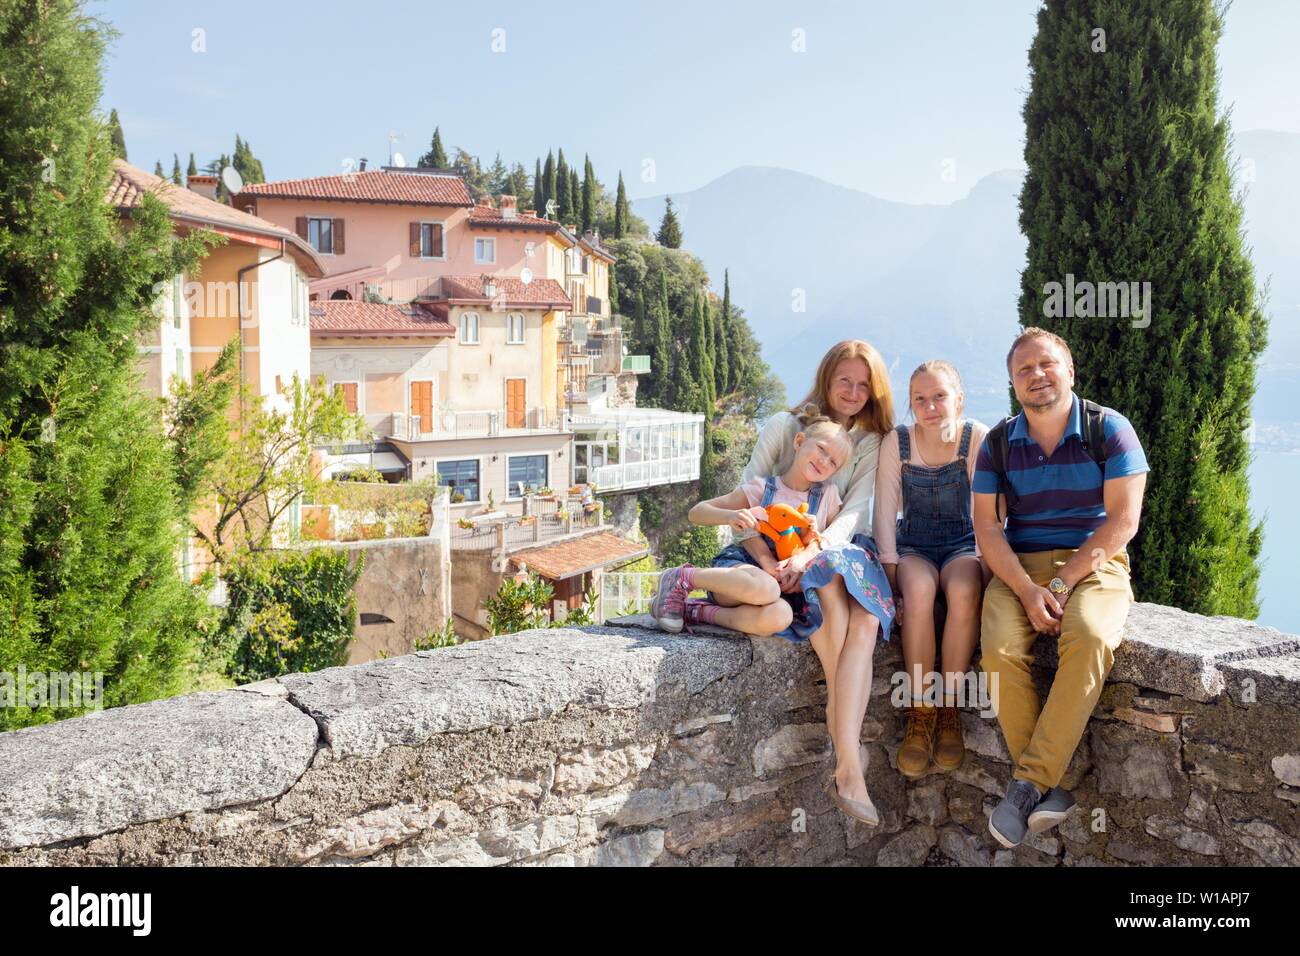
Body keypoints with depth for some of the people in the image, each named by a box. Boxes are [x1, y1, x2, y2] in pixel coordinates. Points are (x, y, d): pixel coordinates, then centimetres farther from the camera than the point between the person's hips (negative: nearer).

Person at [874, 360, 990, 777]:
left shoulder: (978, 439, -7)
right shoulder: (896, 442, -3)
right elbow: (884, 514, -5)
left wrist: (984, 567, -20)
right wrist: (891, 571, -15)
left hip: (962, 544, 0)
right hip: (913, 547, 1)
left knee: (963, 590, -36)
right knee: (919, 589, -35)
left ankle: (949, 708, -20)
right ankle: (920, 713, -23)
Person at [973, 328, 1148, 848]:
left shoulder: (1109, 429, 0)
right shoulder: (998, 443, 8)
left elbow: (1123, 520, -7)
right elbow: (987, 526, 1)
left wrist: (1062, 583, -14)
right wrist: (1026, 589, -15)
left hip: (1093, 564, -2)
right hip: (1019, 567, 2)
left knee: (1091, 638, -34)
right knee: (1000, 648, -28)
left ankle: (1027, 783, -28)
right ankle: (1048, 787, -17)